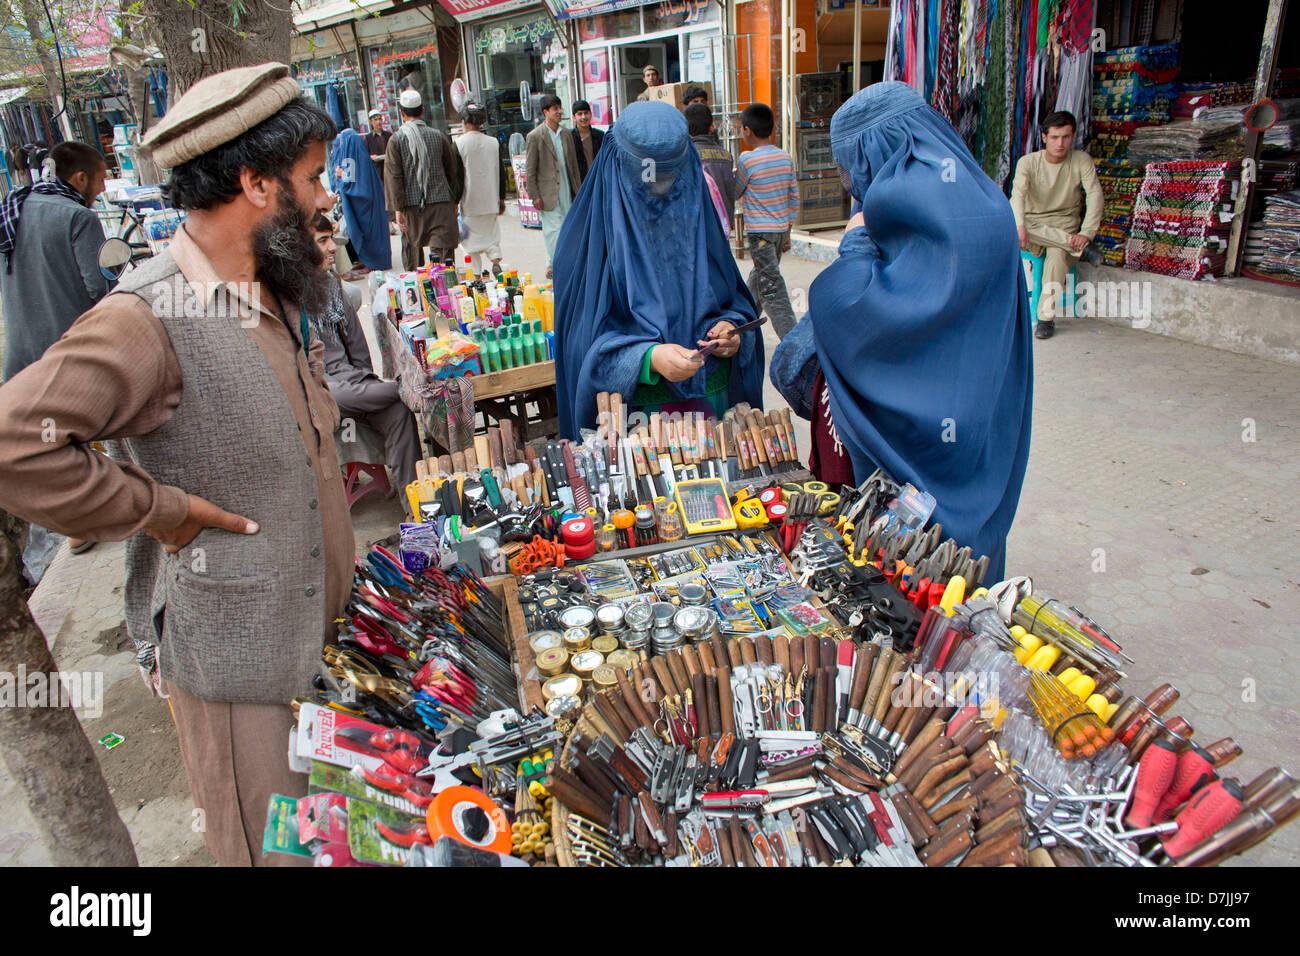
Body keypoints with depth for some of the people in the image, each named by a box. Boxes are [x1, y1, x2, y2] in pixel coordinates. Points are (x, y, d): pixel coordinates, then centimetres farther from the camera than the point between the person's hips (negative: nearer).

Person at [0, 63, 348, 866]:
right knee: (270, 845, 14)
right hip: (233, 651, -7)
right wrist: (159, 509, -23)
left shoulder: (275, 291, 4)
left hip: (322, 618, 7)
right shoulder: (149, 318, -24)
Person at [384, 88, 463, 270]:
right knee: (443, 248, -3)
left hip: (412, 203, 0)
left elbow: (393, 176, -7)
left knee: (412, 248, 13)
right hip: (441, 201, 0)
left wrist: (398, 208, -6)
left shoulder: (396, 139, -2)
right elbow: (453, 170, 9)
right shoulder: (438, 135, 3)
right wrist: (454, 200, 19)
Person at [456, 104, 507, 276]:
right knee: (491, 233, 16)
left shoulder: (459, 143, -8)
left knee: (472, 237, 5)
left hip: (470, 200, -3)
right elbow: (501, 172, 5)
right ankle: (495, 260, -7)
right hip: (490, 200, 3)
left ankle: (477, 273, 2)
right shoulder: (493, 142, 1)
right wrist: (501, 198, 14)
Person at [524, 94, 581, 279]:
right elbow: (529, 170, -6)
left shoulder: (566, 135, 11)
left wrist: (578, 190, 12)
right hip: (548, 193, -6)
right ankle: (553, 265, 3)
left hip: (566, 191, 6)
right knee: (553, 229, -7)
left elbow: (573, 164, 16)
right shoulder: (535, 136, -5)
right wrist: (534, 195, -11)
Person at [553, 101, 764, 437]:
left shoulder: (696, 213, 3)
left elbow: (733, 298, 10)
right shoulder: (598, 226, -8)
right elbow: (586, 332, -11)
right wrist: (649, 357, -27)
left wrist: (731, 328, -12)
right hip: (634, 404, -3)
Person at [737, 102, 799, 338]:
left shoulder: (747, 159, -13)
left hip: (760, 232, -7)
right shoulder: (786, 158, 5)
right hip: (781, 230, 7)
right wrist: (787, 231, 16)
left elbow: (735, 192, -1)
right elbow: (794, 197, 9)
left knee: (772, 289, -9)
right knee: (759, 277, 23)